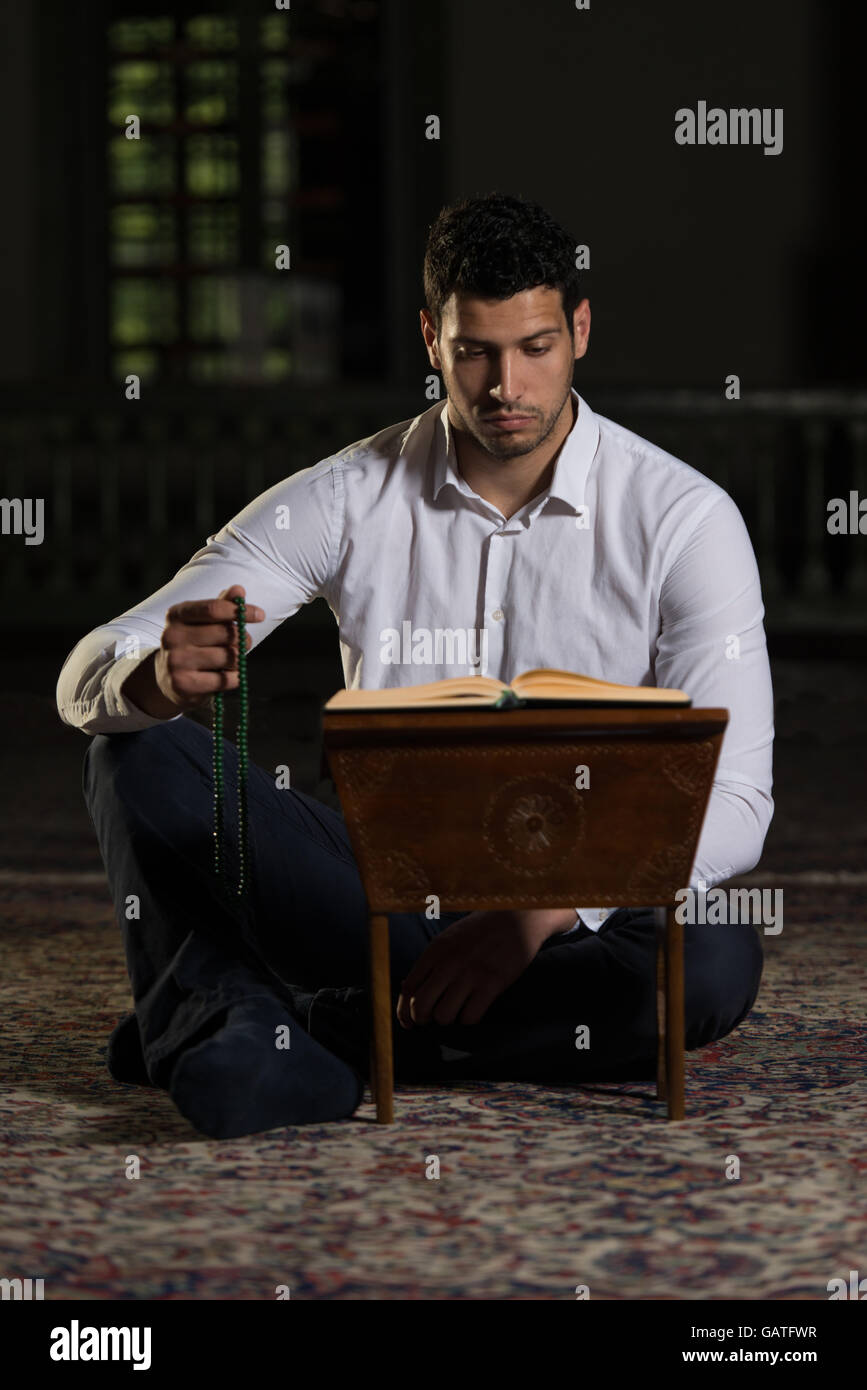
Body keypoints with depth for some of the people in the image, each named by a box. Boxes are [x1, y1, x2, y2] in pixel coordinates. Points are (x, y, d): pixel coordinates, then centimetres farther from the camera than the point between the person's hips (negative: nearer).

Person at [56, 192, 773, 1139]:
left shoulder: (683, 519, -7)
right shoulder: (346, 501, -3)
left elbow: (733, 803, -12)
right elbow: (89, 677, -8)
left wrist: (543, 913, -26)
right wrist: (161, 675, -35)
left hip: (577, 911, -1)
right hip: (383, 891, 1)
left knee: (714, 965, -36)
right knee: (141, 754, -18)